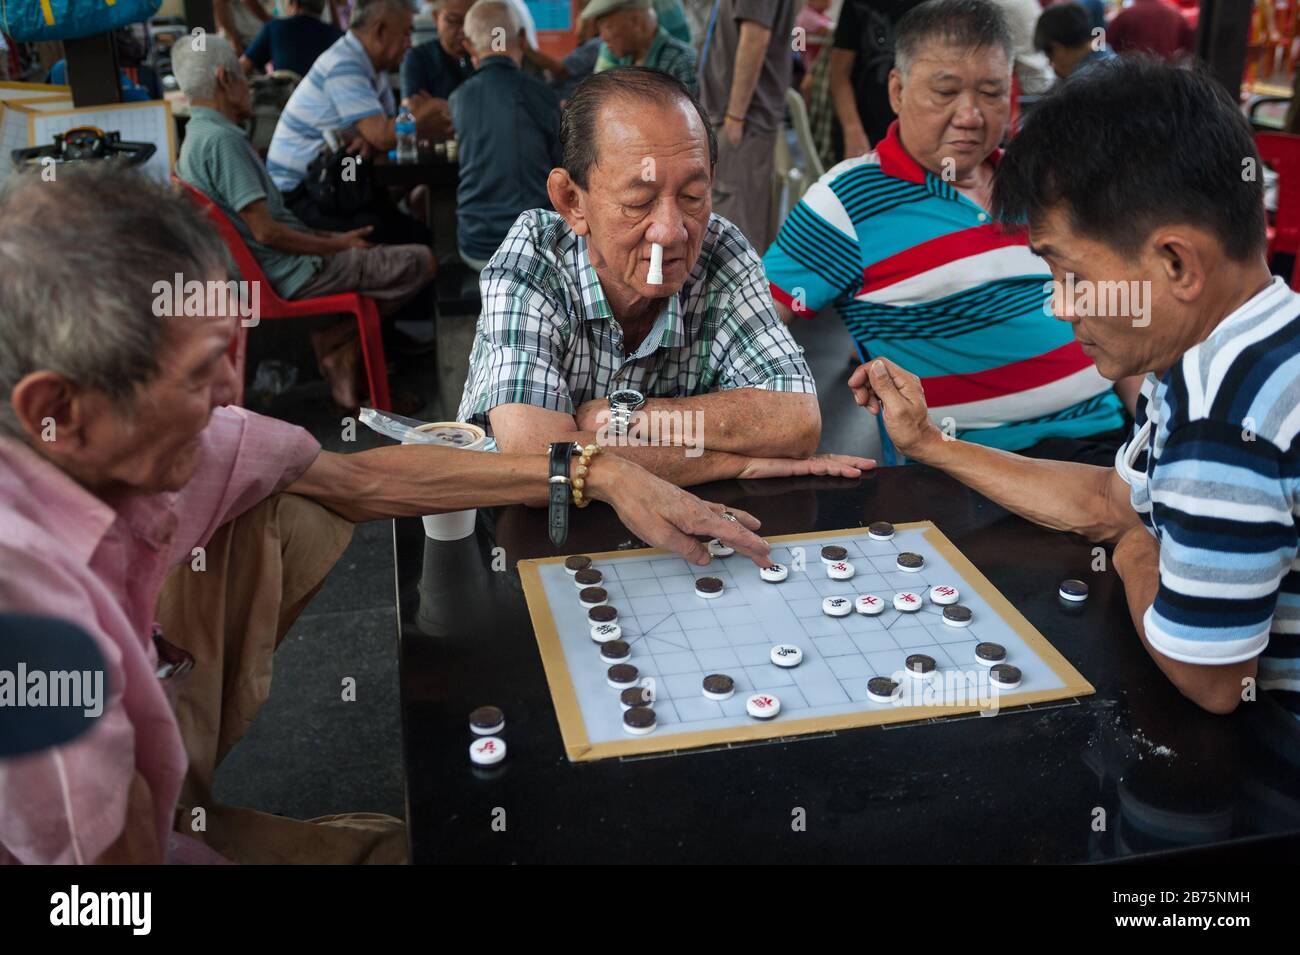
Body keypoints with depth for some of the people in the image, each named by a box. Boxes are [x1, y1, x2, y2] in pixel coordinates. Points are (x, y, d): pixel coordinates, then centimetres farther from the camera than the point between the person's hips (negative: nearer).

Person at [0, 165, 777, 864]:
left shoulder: (100, 443, -18)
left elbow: (355, 479, -8)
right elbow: (110, 851, -28)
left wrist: (601, 475, -7)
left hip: (146, 778, 6)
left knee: (294, 512, -4)